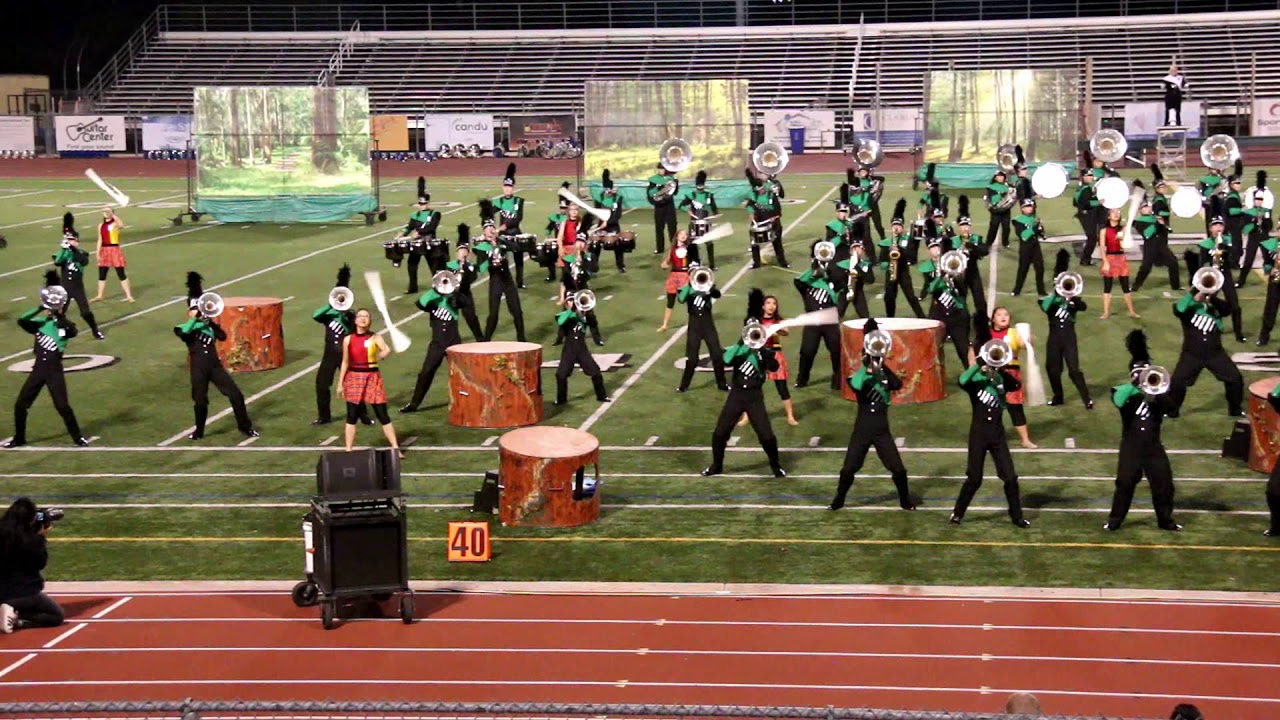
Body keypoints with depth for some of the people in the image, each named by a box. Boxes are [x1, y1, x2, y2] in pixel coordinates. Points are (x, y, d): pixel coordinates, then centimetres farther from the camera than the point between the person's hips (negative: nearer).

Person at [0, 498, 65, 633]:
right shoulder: (30, 539, -18)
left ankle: (13, 614, 3)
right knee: (57, 616, 10)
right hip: (25, 592, -7)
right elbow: (40, 563, -4)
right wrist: (42, 537, 0)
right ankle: (18, 621, -12)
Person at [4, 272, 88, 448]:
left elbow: (72, 331, -25)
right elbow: (21, 321, -9)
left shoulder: (66, 326, -1)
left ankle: (78, 437, 8)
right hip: (38, 368, 4)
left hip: (54, 370, -4)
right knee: (20, 404, 5)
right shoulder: (41, 323, 7)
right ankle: (19, 438, 21)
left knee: (62, 406, -8)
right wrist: (40, 308, -16)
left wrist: (60, 314, -24)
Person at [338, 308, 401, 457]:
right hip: (354, 378, 2)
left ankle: (396, 449, 2)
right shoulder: (348, 339, 2)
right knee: (351, 416, 2)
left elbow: (387, 350, -23)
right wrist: (340, 383, 7)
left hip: (372, 377, -1)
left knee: (383, 415, -1)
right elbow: (345, 362, 8)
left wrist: (380, 357, -38)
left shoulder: (375, 338, -3)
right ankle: (348, 451, 8)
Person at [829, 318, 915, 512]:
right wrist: (866, 366, -23)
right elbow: (856, 385, -24)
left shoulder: (884, 377, 6)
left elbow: (897, 384, -16)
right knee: (849, 469, 0)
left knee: (898, 469, -2)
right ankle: (838, 500, 18)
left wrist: (881, 366, -18)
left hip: (882, 430, 1)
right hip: (862, 430, -1)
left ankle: (905, 501, 16)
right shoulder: (859, 377, 0)